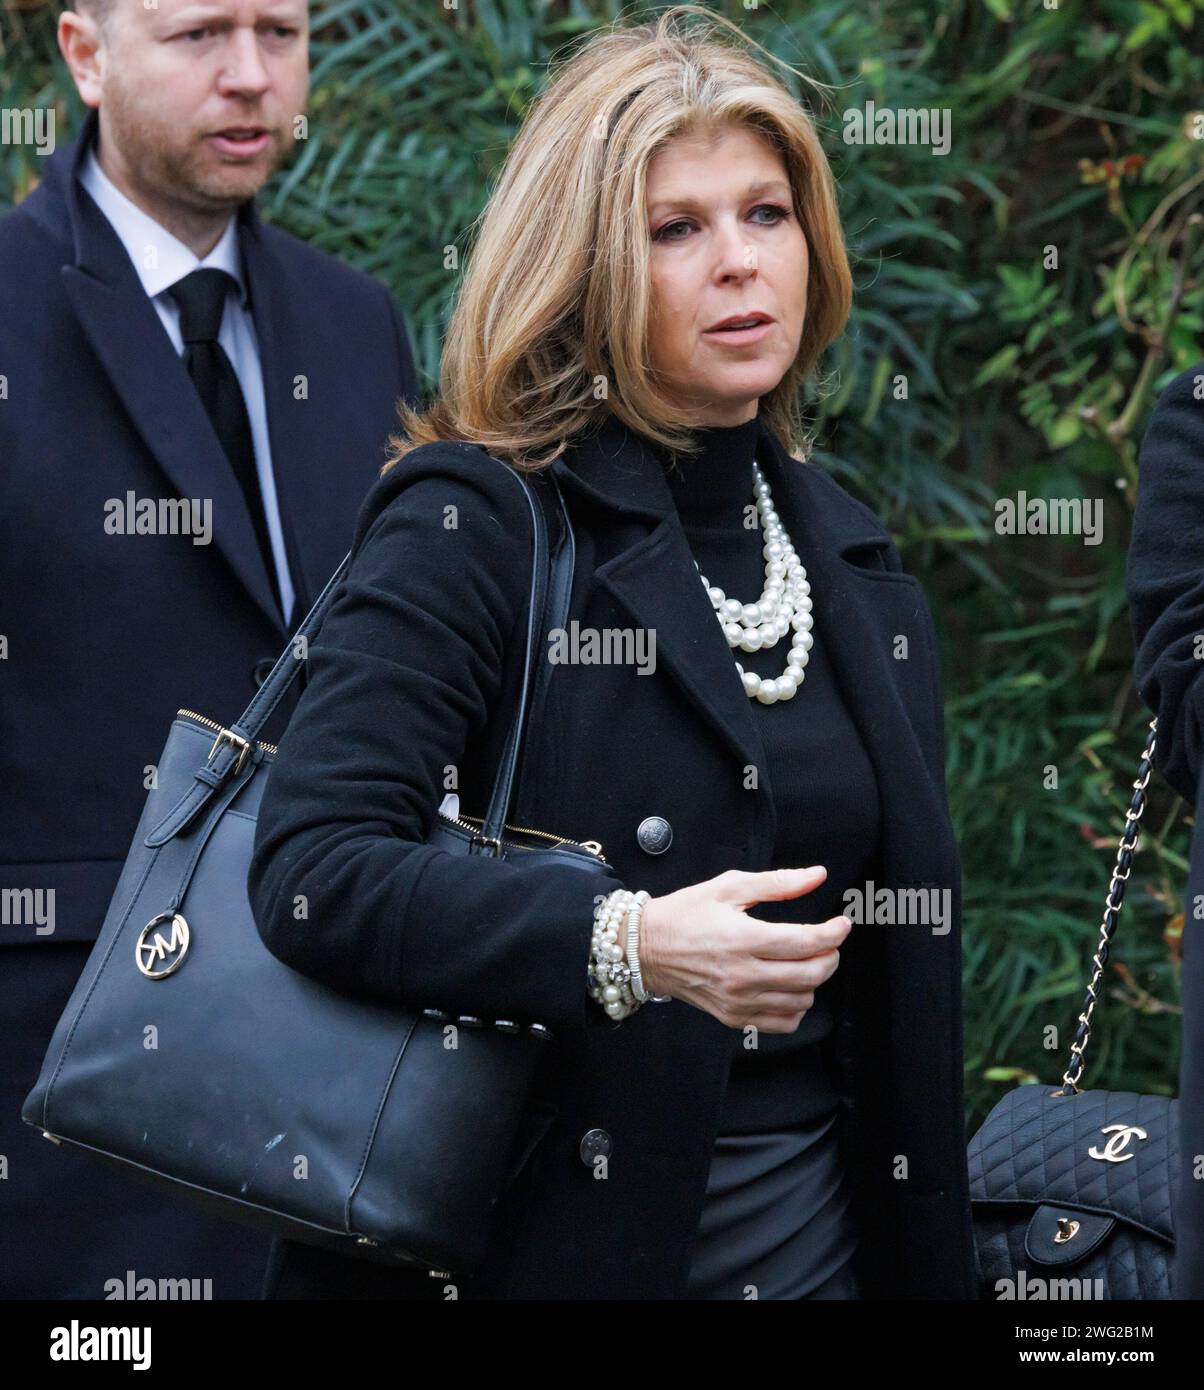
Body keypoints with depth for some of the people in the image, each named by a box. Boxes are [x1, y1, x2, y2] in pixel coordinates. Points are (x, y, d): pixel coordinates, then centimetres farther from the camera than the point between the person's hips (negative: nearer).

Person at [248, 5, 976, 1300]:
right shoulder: (473, 525, -9)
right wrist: (626, 944, -32)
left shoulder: (854, 564, 11)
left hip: (817, 1237, 6)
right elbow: (311, 864, -20)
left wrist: (931, 1261, 15)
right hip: (543, 1241, -5)